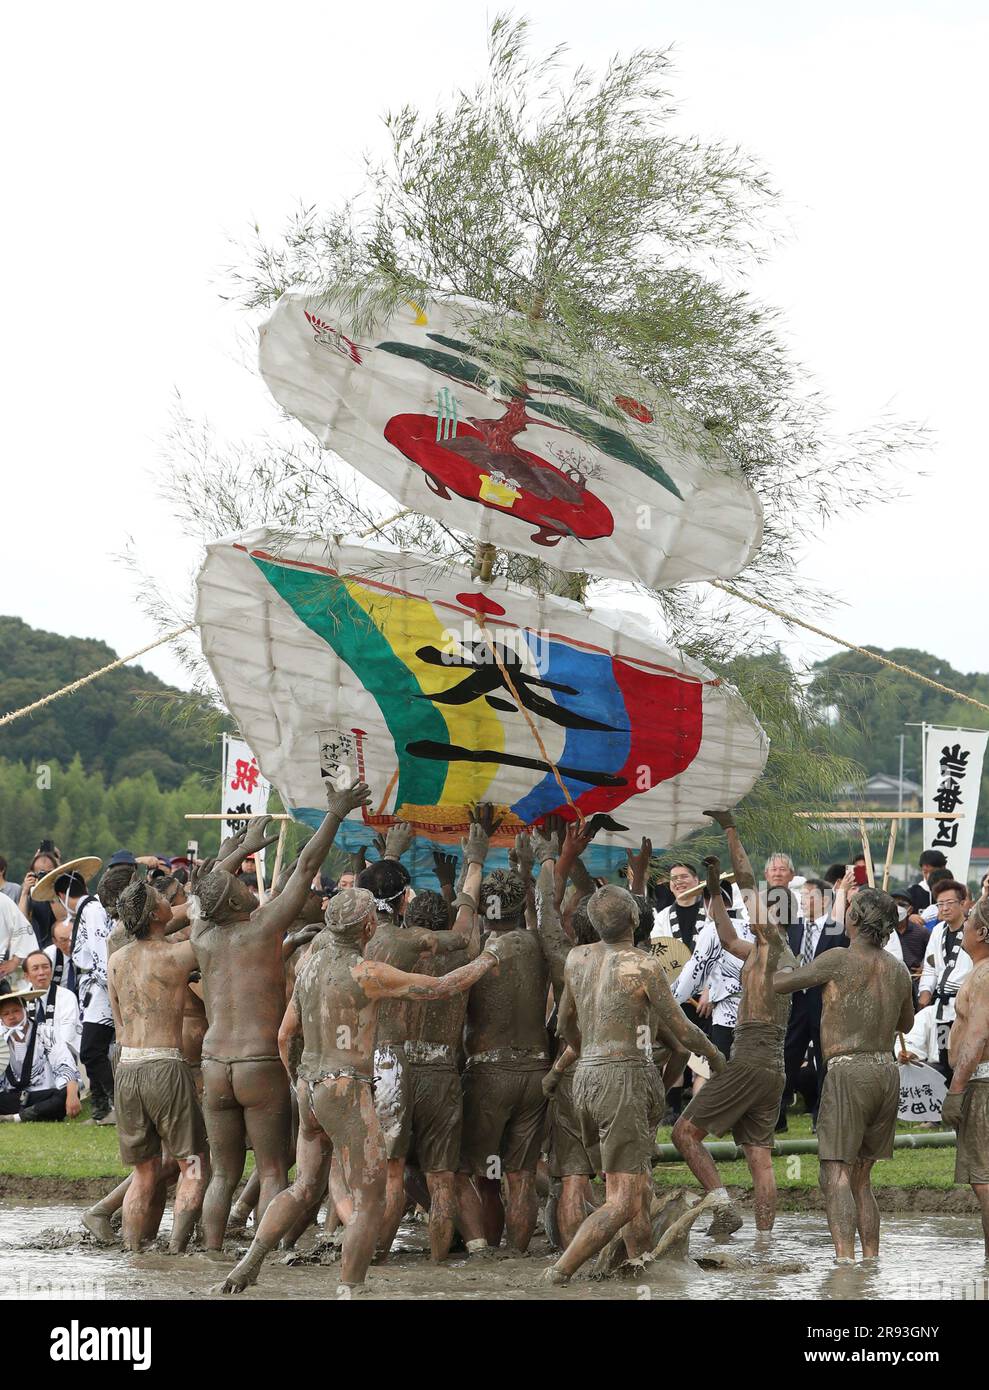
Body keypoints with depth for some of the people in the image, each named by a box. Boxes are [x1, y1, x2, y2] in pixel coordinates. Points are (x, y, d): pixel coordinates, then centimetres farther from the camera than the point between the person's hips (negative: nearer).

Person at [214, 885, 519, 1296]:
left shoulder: (311, 964, 9)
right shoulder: (367, 973, -15)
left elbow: (285, 1036, 17)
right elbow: (440, 987, -9)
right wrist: (489, 959, 7)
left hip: (310, 1092, 8)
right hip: (348, 1095, -8)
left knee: (305, 1189, 22)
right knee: (370, 1201, -2)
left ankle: (247, 1266, 10)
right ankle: (349, 1293, -5)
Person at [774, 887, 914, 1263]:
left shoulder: (838, 960, -9)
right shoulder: (899, 970, 10)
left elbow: (778, 984, 0)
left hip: (849, 1071, -6)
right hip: (887, 1073, 7)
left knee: (836, 1175, -10)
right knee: (860, 1180, 14)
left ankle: (844, 1261, -24)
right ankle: (871, 1264, 10)